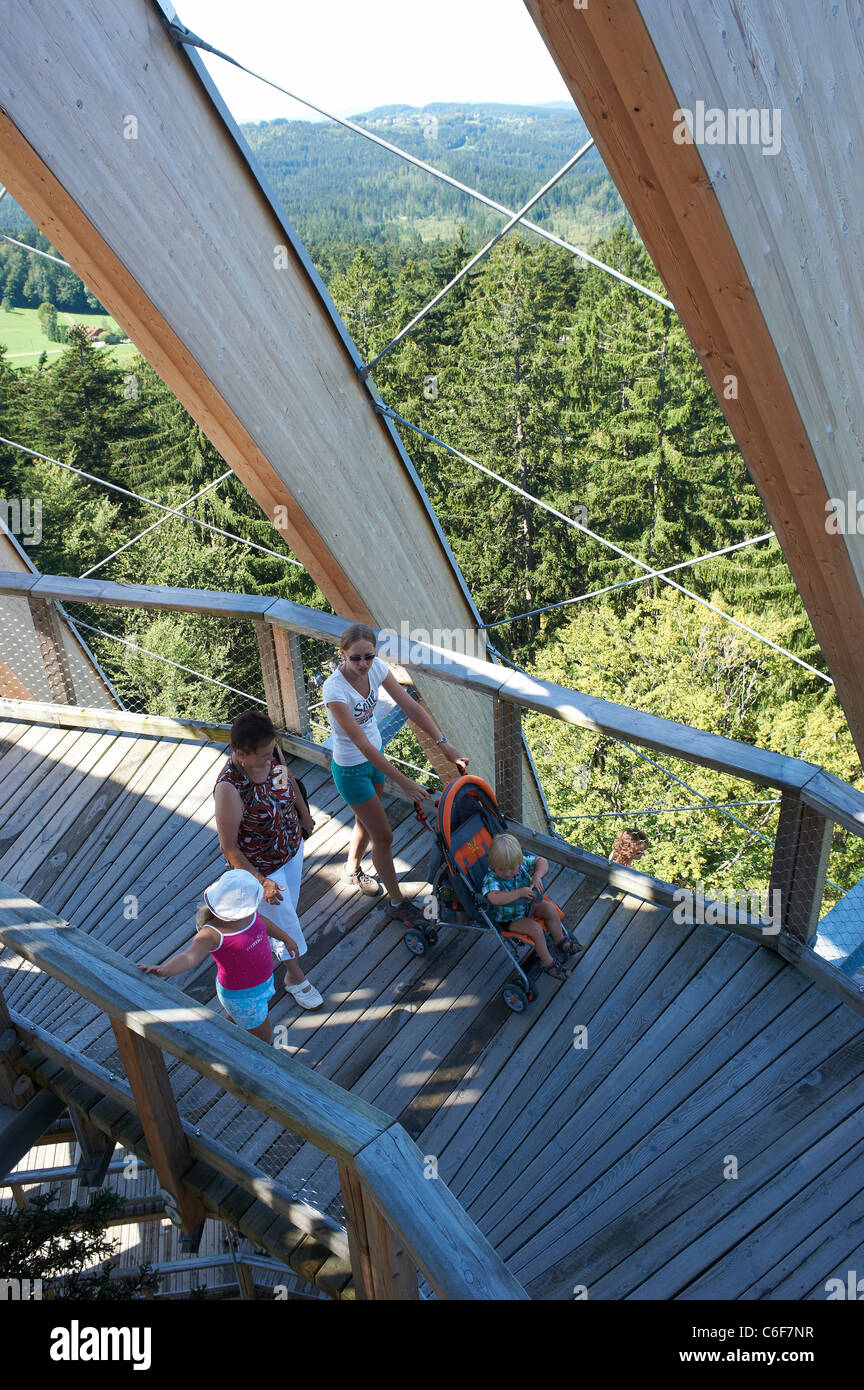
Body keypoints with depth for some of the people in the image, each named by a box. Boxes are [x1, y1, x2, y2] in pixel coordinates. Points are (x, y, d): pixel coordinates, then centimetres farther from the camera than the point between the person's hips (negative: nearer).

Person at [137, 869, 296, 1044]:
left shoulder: (248, 910, -16)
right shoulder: (212, 934, -35)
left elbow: (262, 921, 5)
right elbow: (189, 957, -49)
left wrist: (285, 938, 21)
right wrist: (163, 970, -69)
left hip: (263, 981, 8)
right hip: (241, 995, -8)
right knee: (262, 1036, 12)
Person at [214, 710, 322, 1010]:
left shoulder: (271, 751, -21)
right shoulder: (229, 789, -39)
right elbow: (228, 847, -28)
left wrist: (304, 814, 17)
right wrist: (261, 883, -27)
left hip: (292, 845, 6)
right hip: (261, 866, -6)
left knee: (289, 902, 29)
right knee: (282, 914, 15)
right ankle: (295, 976, 42)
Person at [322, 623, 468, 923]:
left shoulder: (376, 667, -15)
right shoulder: (334, 689, -34)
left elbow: (411, 706, -14)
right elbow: (362, 745, -34)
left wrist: (443, 743, -25)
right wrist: (404, 783, -34)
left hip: (374, 757, 6)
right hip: (351, 769, -6)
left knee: (366, 822, 27)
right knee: (383, 836, 4)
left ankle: (353, 870, 55)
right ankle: (397, 903, 23)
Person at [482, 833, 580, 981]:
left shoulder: (522, 862, -17)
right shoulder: (491, 879, -33)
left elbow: (542, 861, -5)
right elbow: (494, 898, -52)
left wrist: (537, 876, -26)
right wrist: (520, 892, -50)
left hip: (527, 904, 6)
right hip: (509, 918, -6)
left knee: (550, 909, -1)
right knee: (536, 929, -19)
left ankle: (561, 942, 22)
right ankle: (547, 962, 2)